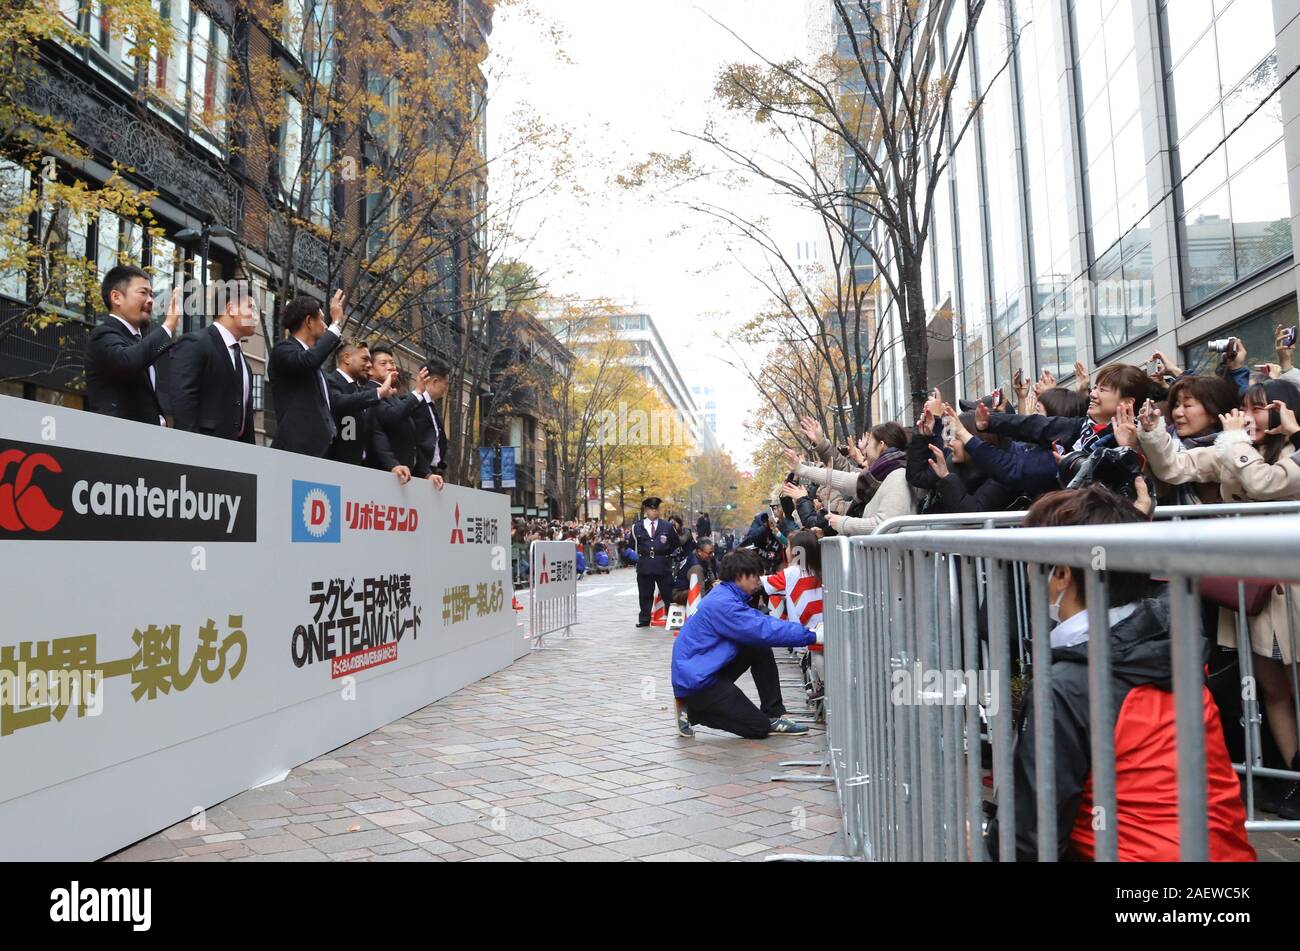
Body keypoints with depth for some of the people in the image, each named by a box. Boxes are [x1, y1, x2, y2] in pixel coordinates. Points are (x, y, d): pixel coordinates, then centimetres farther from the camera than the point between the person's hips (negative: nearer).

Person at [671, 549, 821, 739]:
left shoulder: (728, 596, 9)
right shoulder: (722, 603, -23)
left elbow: (761, 621, 8)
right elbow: (764, 631, -26)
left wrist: (807, 630, -3)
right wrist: (811, 636, -21)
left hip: (709, 671, 10)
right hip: (695, 682, -10)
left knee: (761, 650, 2)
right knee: (758, 728, -6)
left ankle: (774, 716, 7)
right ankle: (693, 712, 2)